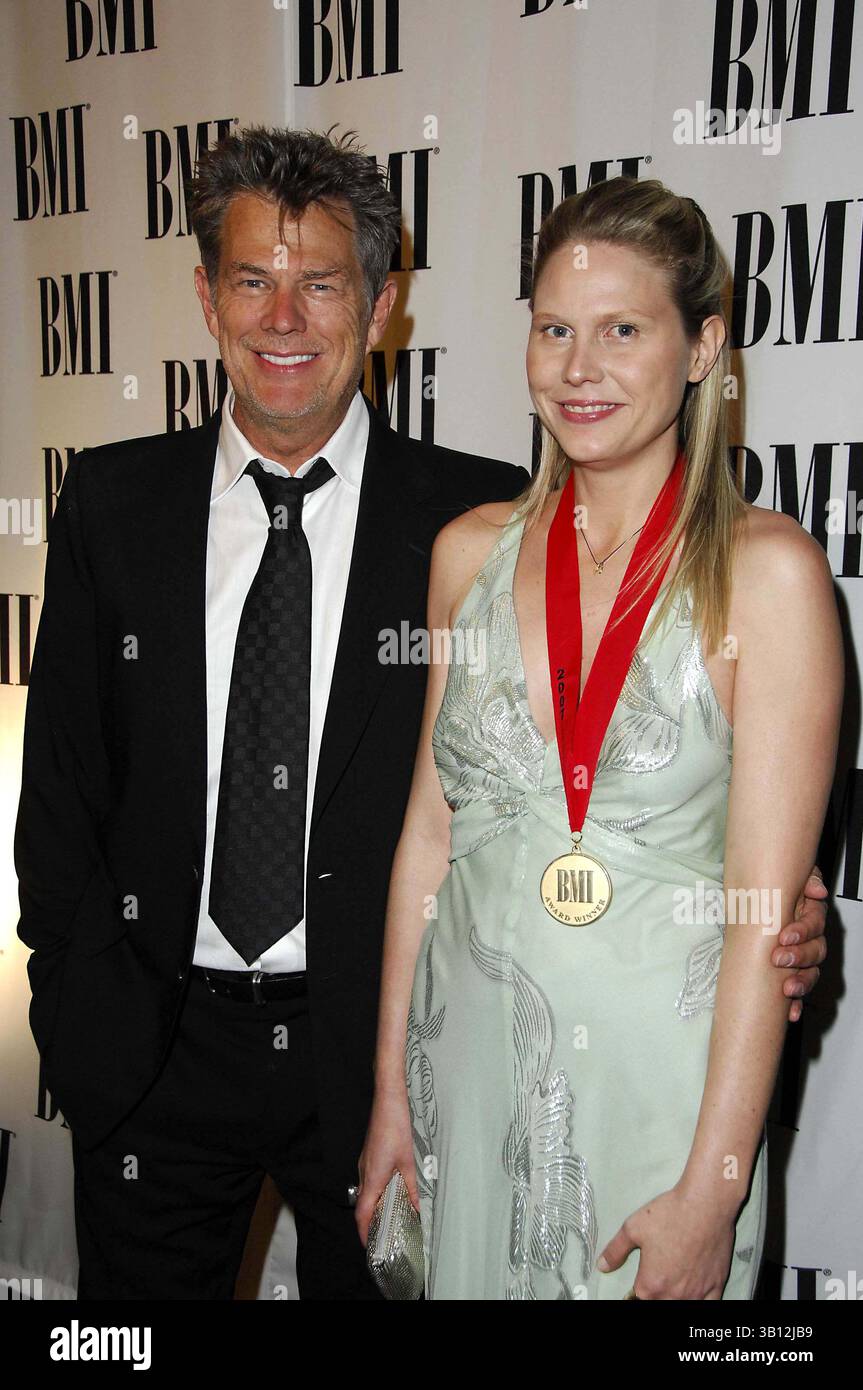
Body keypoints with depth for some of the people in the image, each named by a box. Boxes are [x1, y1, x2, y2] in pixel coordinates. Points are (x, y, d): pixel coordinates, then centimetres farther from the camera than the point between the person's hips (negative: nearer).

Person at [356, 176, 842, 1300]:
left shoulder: (768, 570, -13)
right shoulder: (472, 551, 0)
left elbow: (765, 909, -14)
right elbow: (429, 829, 3)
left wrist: (713, 1192, -14)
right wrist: (391, 1086, 4)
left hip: (659, 1069, -3)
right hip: (470, 1049, 4)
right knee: (469, 1275, 21)